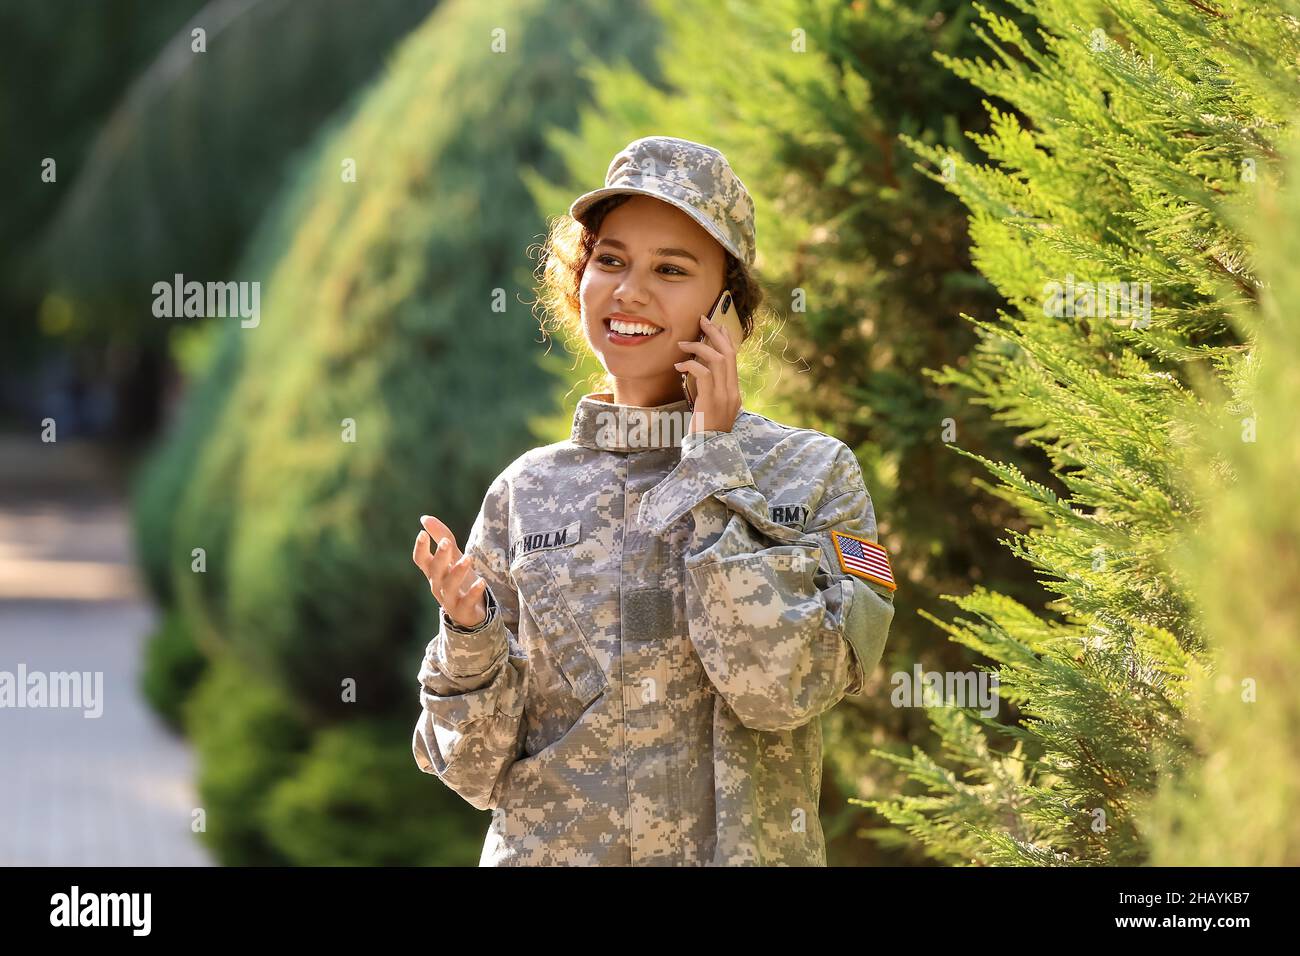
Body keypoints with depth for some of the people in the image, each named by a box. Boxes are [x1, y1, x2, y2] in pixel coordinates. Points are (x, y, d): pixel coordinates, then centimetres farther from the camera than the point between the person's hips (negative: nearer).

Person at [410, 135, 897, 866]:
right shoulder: (528, 493, 1)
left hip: (744, 846, -2)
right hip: (545, 849, 2)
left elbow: (780, 690, -20)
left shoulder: (814, 475, -4)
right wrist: (468, 633, -19)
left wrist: (713, 461, -14)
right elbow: (482, 771, 0)